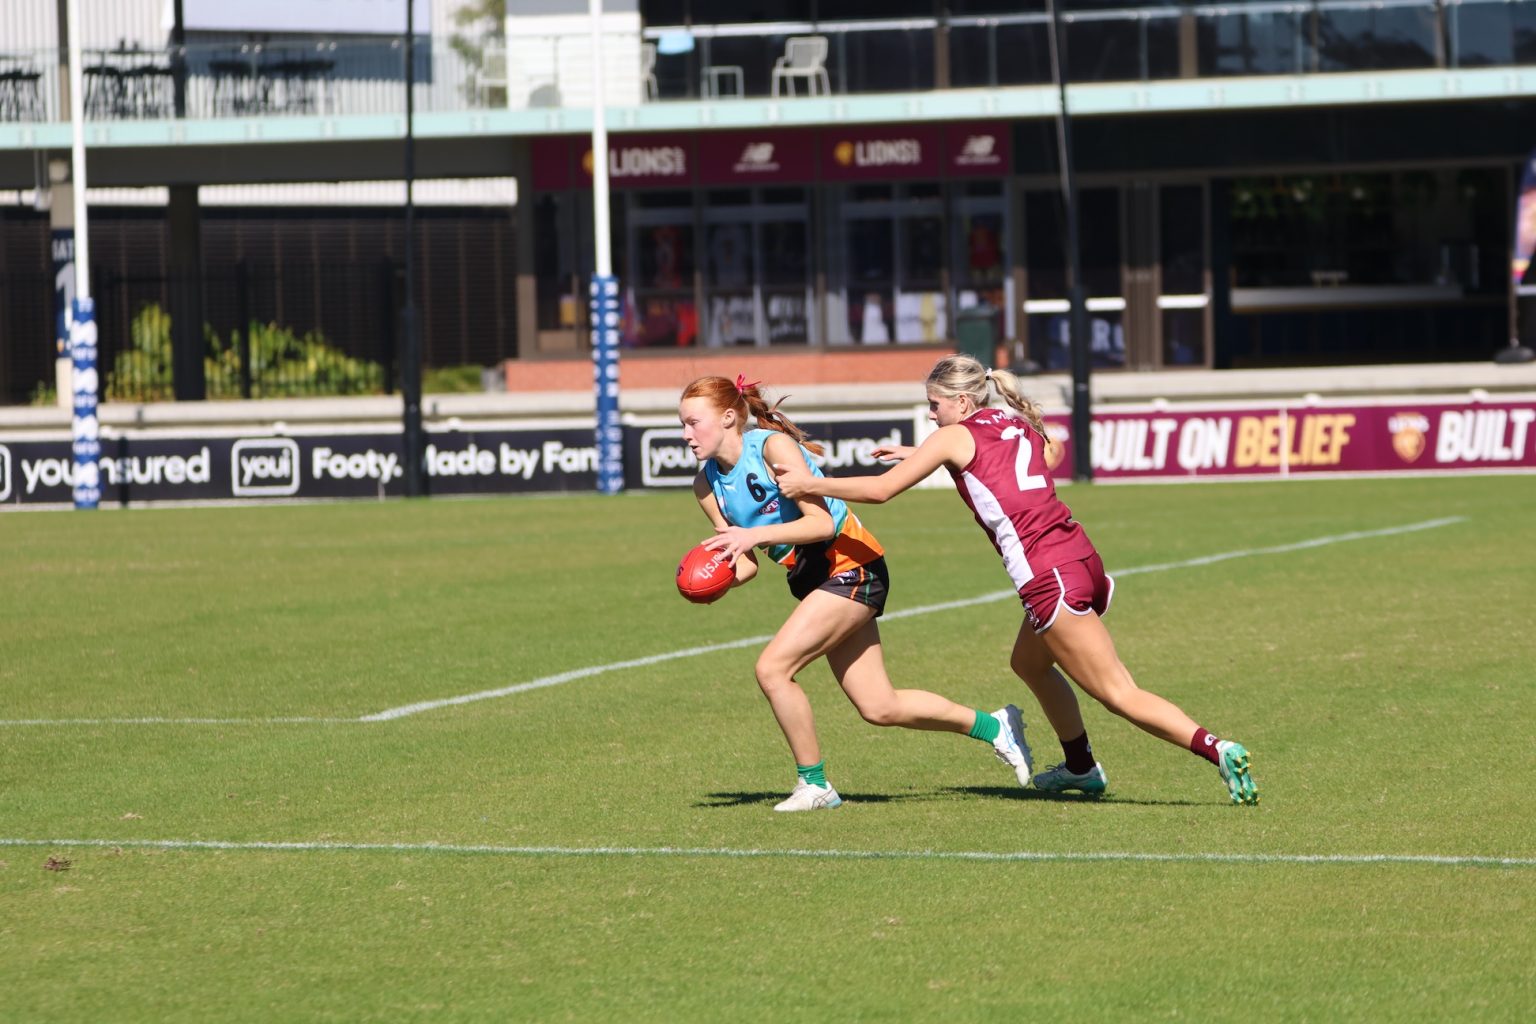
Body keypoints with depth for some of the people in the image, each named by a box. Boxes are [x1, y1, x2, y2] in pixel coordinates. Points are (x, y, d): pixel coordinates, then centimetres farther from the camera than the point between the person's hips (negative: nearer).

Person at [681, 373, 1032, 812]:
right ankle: (993, 726, 27)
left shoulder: (772, 446, -19)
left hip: (851, 565, -8)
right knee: (880, 708, 9)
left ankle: (814, 784, -4)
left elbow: (822, 523, -23)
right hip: (810, 578, 8)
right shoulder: (707, 487, 3)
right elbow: (745, 565, 5)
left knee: (772, 669, -19)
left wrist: (756, 534, -32)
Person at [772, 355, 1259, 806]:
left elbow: (880, 489, 0)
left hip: (1049, 574, -8)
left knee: (1120, 695, -6)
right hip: (1080, 554, 8)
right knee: (1028, 662, 29)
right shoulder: (1020, 426, 20)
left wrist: (809, 483, 10)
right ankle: (1081, 767, 37)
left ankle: (1217, 749, -20)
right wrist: (919, 455, 42)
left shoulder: (955, 437, 0)